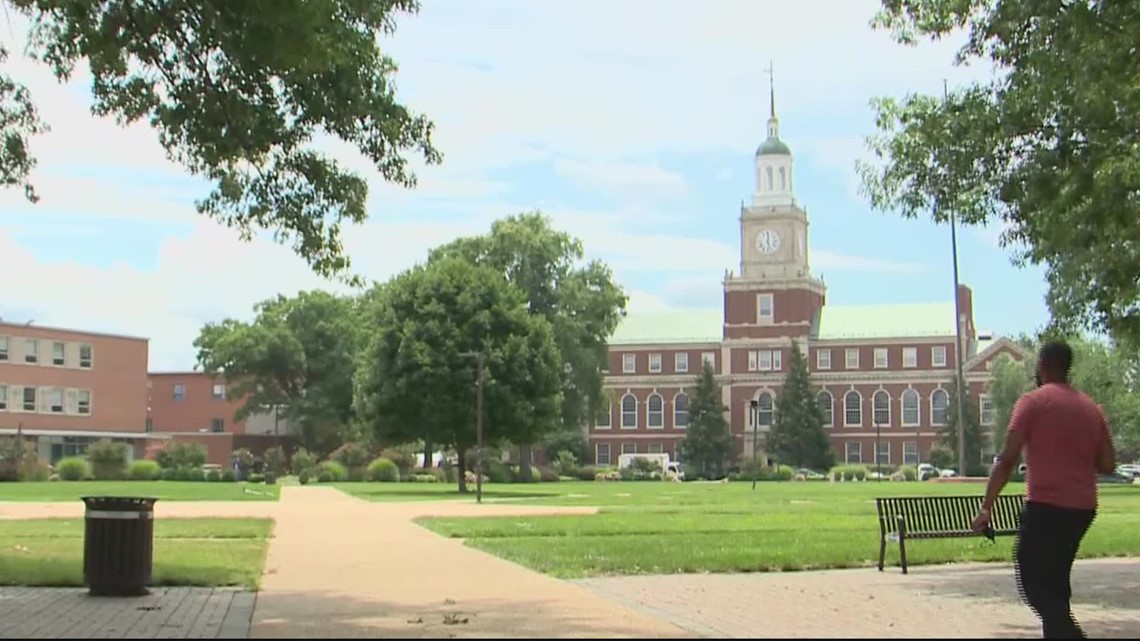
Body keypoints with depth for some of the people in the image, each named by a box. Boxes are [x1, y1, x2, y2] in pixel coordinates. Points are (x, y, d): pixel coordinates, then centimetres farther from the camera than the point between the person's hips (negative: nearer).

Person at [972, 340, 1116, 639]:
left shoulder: (1034, 401, -5)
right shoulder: (1091, 407, 12)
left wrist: (986, 507, -9)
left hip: (1046, 506, -7)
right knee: (1056, 580, 19)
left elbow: (1007, 460, -12)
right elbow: (1107, 465, 11)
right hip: (1083, 508, 7)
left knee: (1032, 581, -4)